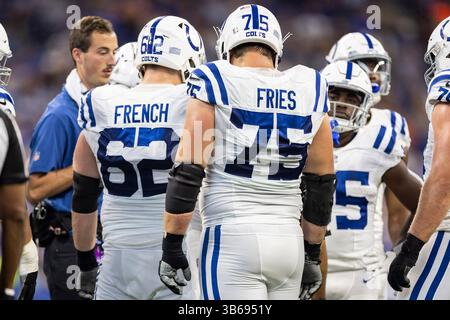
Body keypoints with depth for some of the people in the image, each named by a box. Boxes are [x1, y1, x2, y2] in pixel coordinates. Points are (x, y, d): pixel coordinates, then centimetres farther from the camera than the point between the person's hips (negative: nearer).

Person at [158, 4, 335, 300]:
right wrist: (313, 254, 23)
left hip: (233, 241, -4)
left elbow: (187, 173, -6)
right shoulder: (308, 91, 10)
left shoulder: (215, 86, -2)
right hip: (289, 241, 4)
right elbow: (320, 185, 15)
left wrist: (172, 245, -1)